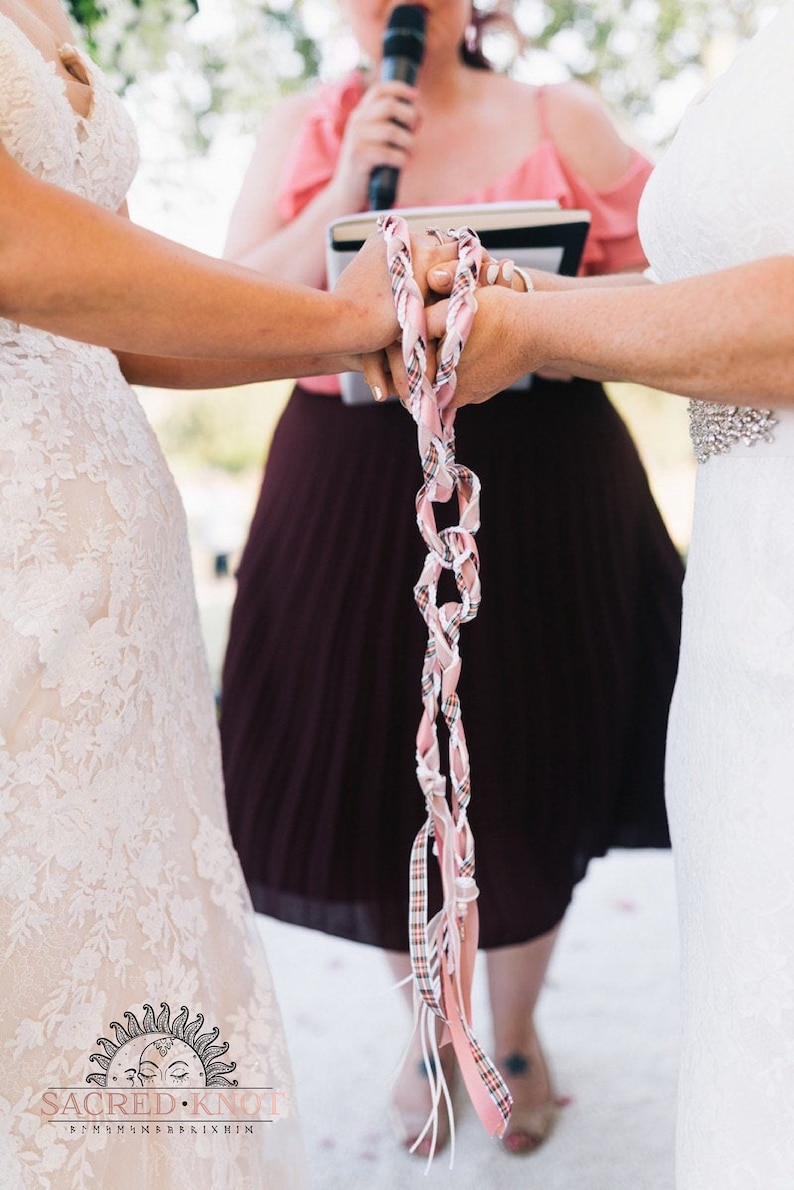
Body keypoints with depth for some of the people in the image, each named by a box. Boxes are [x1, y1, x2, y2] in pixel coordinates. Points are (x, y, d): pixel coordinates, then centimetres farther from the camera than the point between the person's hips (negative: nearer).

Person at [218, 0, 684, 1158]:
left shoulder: (562, 120, 2)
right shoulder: (303, 130, 6)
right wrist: (348, 187, -12)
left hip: (541, 497, -1)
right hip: (353, 499, 1)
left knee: (531, 781, 9)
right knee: (382, 776, 8)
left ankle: (518, 1030, 38)